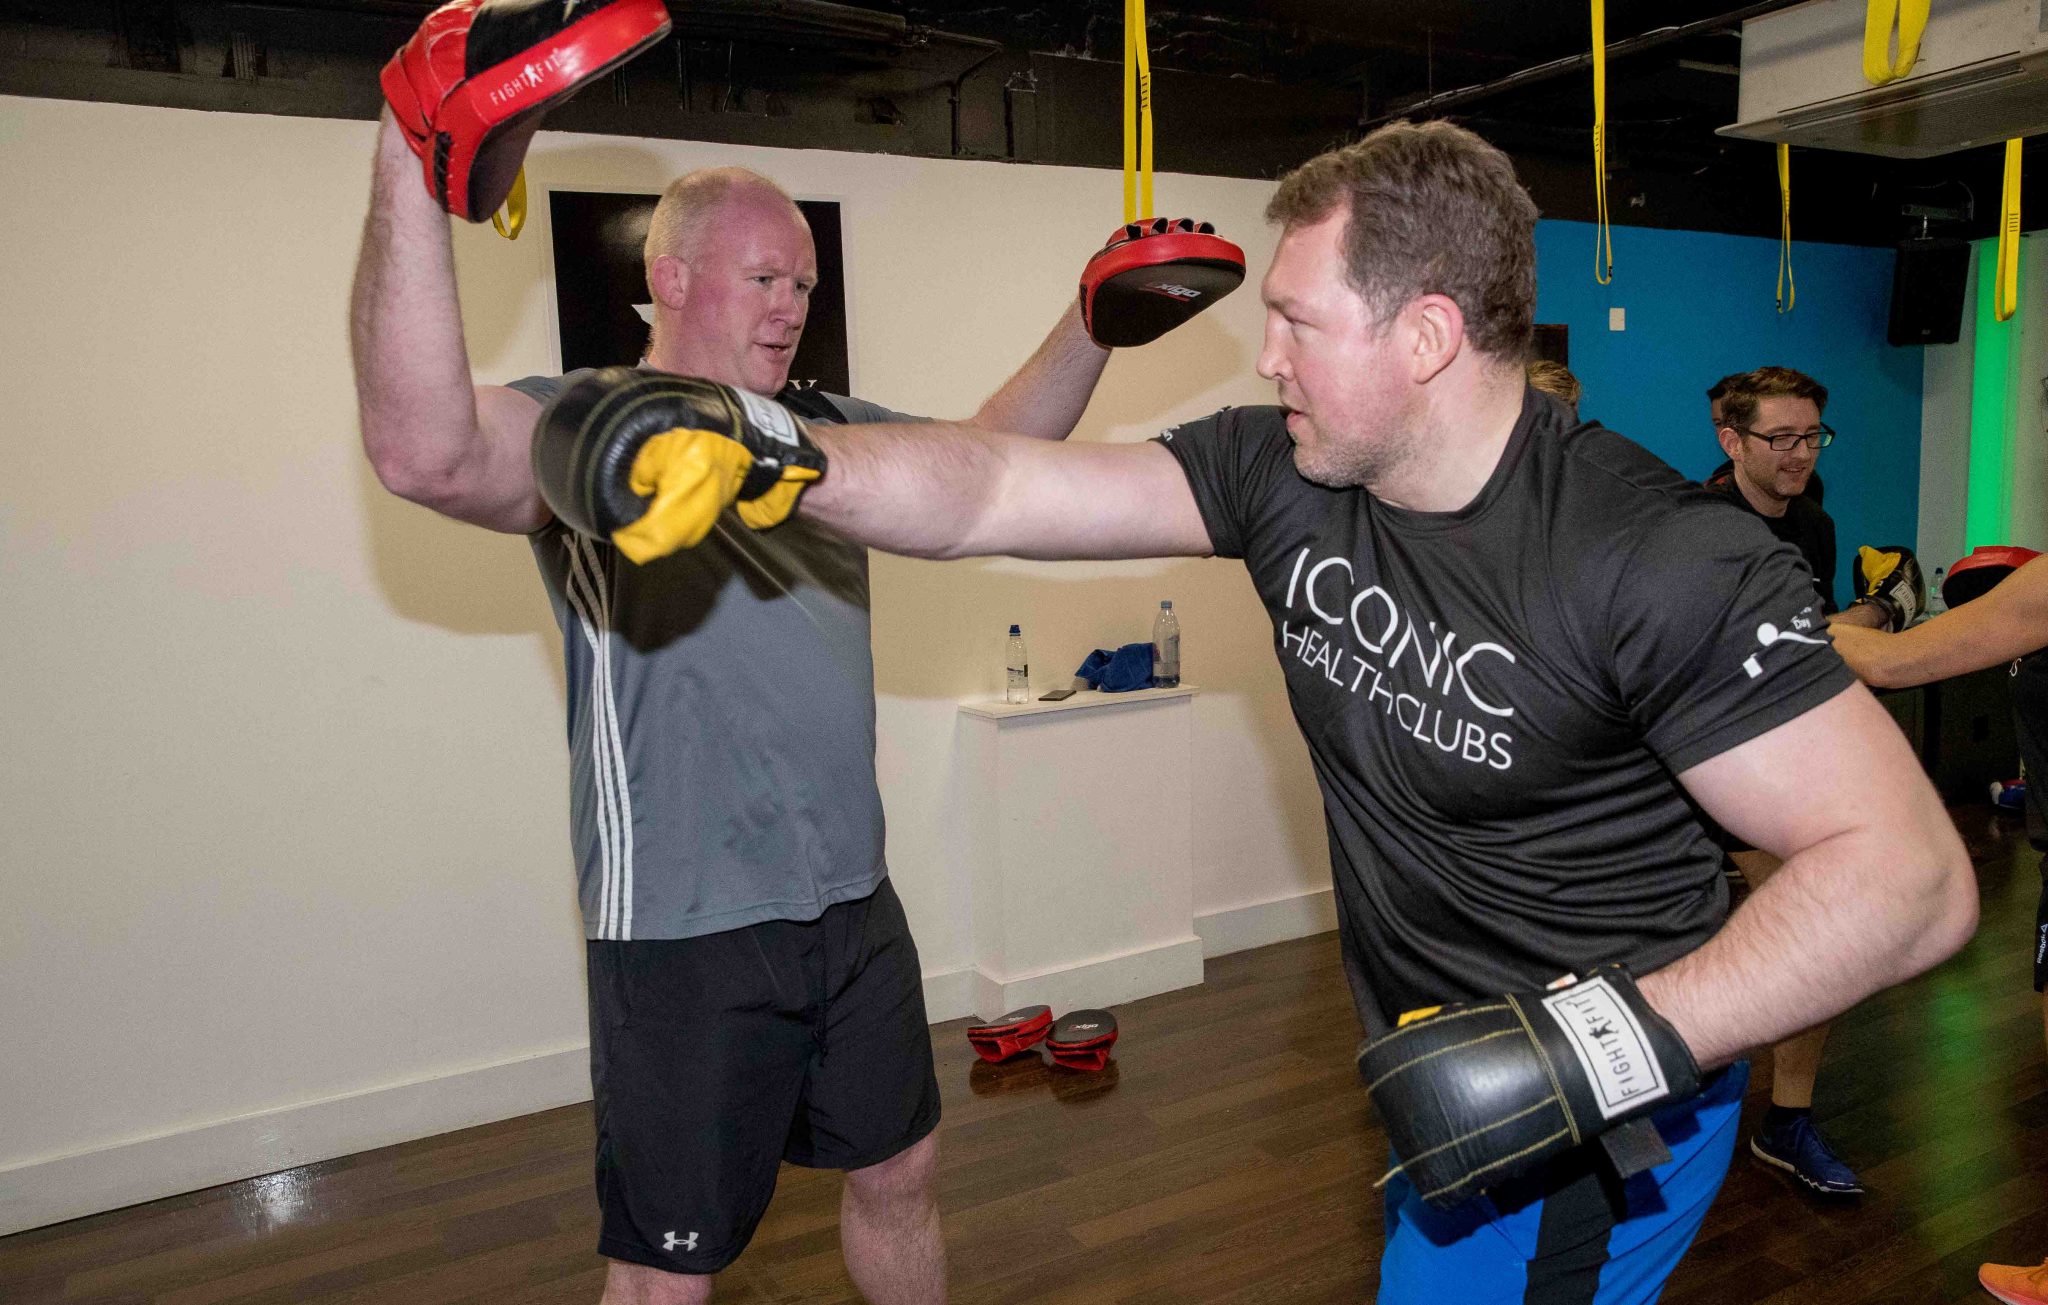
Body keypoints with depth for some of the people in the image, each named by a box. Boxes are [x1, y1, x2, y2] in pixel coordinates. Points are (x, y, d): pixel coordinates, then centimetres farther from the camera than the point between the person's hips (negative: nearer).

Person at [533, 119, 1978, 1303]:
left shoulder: (1657, 559, -27)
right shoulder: (1283, 474, -10)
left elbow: (1911, 873, -25)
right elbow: (992, 491, -13)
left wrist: (1620, 1037, -33)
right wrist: (769, 453, -25)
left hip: (1595, 1126, -6)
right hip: (1438, 1070, 6)